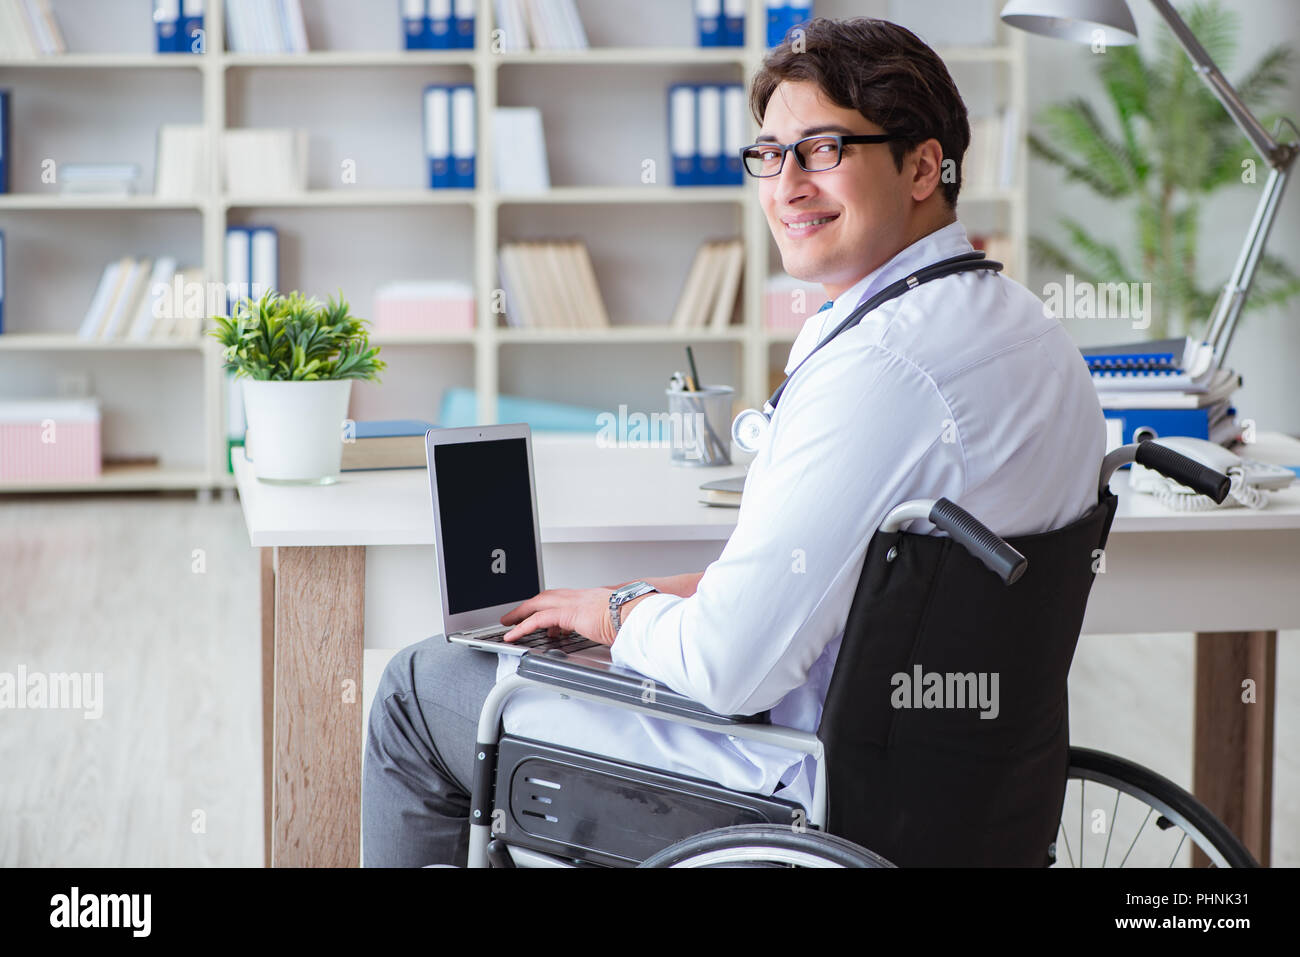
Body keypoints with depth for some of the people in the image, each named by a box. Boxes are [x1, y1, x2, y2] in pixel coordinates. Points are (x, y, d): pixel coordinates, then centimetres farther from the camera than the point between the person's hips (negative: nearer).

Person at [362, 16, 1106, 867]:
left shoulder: (879, 366, -28)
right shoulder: (1035, 332, 3)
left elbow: (730, 666, -28)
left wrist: (618, 616, -8)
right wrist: (714, 590, 10)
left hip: (802, 795, -9)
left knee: (422, 686, 10)